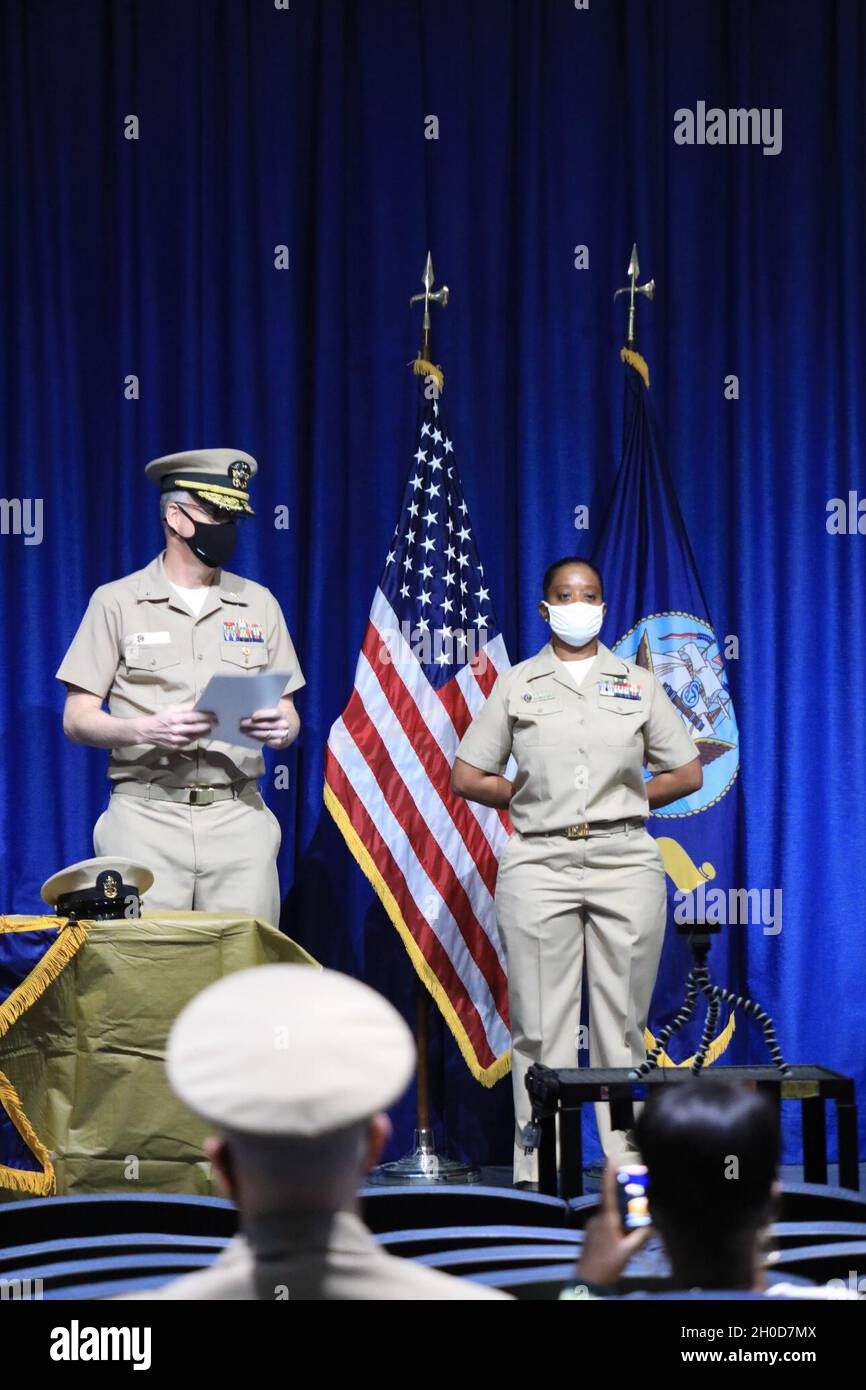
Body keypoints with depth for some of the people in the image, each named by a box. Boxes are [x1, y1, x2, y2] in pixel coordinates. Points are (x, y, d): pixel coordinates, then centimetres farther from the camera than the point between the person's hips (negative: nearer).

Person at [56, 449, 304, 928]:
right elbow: (77, 719, 1)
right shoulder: (116, 602, 5)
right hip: (147, 816, -2)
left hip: (238, 816, 2)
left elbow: (288, 716, 15)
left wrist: (280, 726, -9)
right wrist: (145, 730, -17)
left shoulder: (258, 603, 14)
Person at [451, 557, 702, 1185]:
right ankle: (540, 1164, 0)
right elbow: (467, 776, 11)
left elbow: (687, 773, 15)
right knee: (541, 1019, -3)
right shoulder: (516, 685, 11)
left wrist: (624, 800, 8)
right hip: (539, 864, -1)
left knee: (622, 1016, 3)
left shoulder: (639, 684, 13)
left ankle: (628, 1152, 7)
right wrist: (531, 800, 6)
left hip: (625, 859, 1)